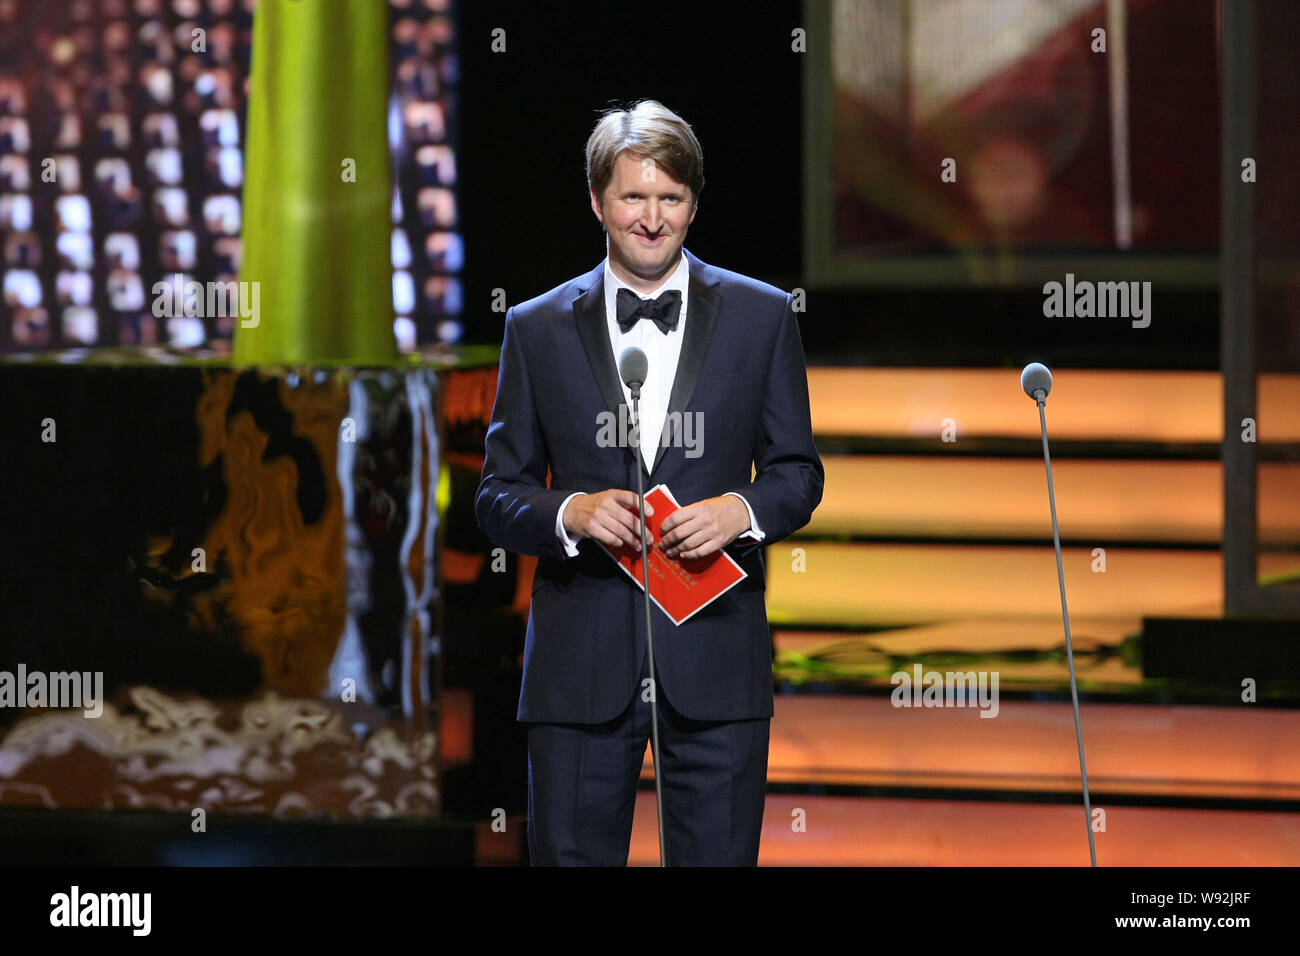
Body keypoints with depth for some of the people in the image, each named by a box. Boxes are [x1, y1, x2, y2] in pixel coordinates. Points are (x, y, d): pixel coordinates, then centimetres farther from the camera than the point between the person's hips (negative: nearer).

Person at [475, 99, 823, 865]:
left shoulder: (762, 317, 8)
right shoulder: (538, 329, 8)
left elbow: (798, 472, 11)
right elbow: (497, 496, 9)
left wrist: (742, 510, -11)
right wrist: (569, 513, -13)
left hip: (714, 655, 0)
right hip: (581, 666, 0)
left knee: (719, 858, 0)